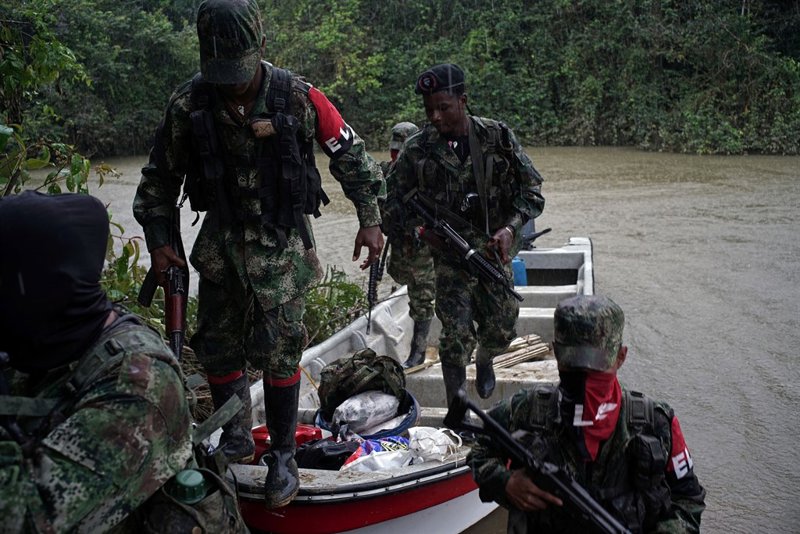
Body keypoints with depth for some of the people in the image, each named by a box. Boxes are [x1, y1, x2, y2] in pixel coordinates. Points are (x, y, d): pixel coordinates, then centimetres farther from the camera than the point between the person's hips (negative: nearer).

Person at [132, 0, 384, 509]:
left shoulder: (299, 99, -14)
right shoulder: (189, 104, -9)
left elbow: (353, 156, -2)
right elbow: (160, 176, 4)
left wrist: (371, 220, -3)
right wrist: (157, 239, 0)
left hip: (281, 244, -3)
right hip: (220, 243, 3)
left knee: (279, 351, -4)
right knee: (217, 347, 9)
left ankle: (283, 455, 13)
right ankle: (235, 434, 32)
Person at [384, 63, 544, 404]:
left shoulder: (498, 137, -4)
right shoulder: (418, 149, -6)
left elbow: (531, 191, -1)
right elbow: (390, 197, 4)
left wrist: (509, 228, -16)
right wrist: (412, 230, -9)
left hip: (495, 252, 2)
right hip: (451, 258, -2)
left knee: (502, 330, 10)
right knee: (456, 337, -8)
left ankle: (484, 360, 46)